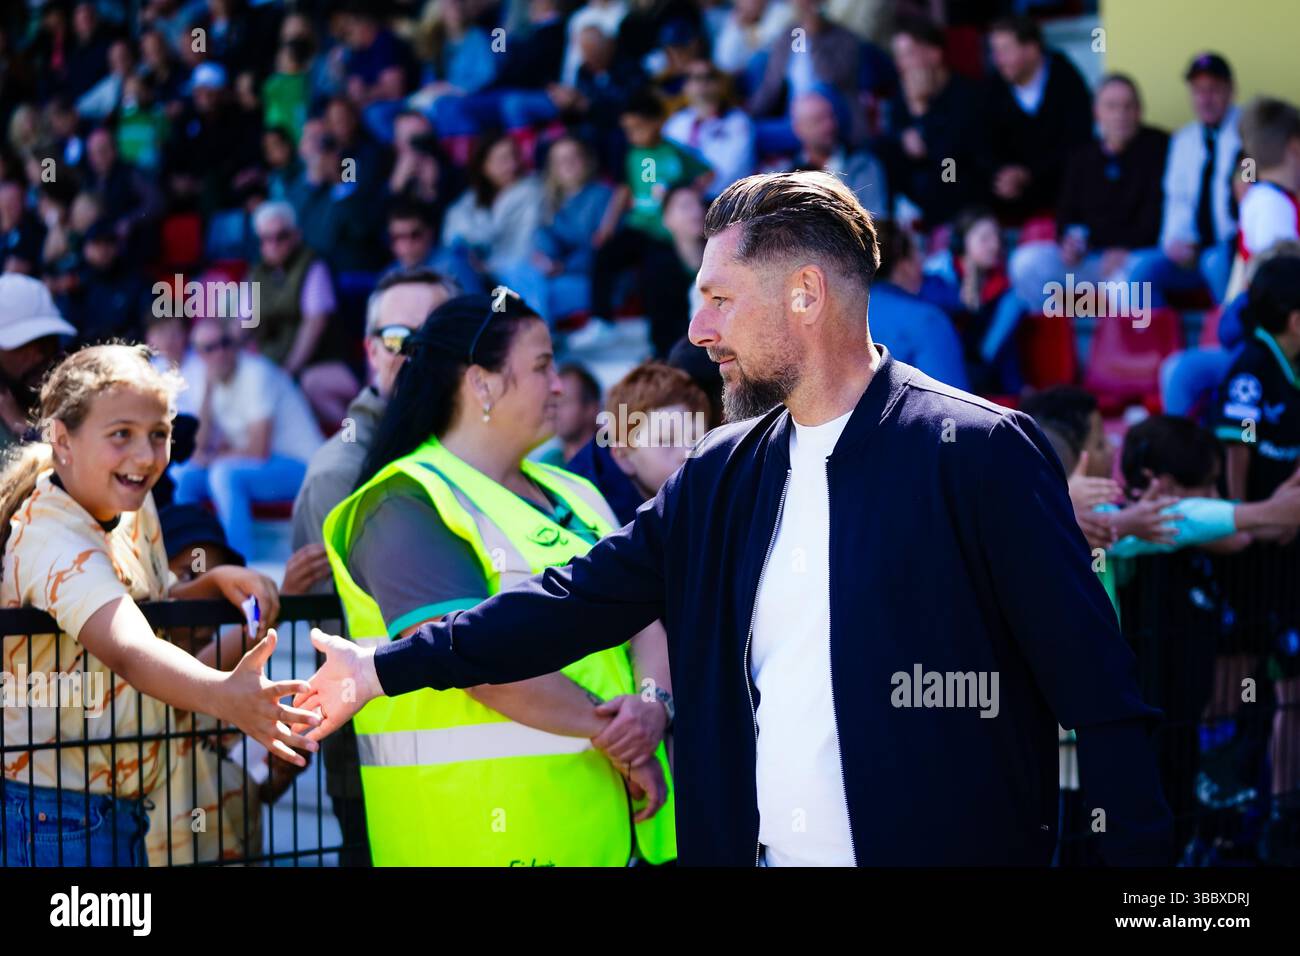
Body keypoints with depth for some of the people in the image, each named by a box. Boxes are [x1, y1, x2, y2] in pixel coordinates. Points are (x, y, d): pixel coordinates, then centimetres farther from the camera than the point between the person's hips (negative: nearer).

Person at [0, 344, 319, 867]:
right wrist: (223, 694, -61)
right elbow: (129, 651, -42)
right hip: (62, 818, -9)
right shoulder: (57, 543, -24)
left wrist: (214, 583, -2)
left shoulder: (131, 509, 5)